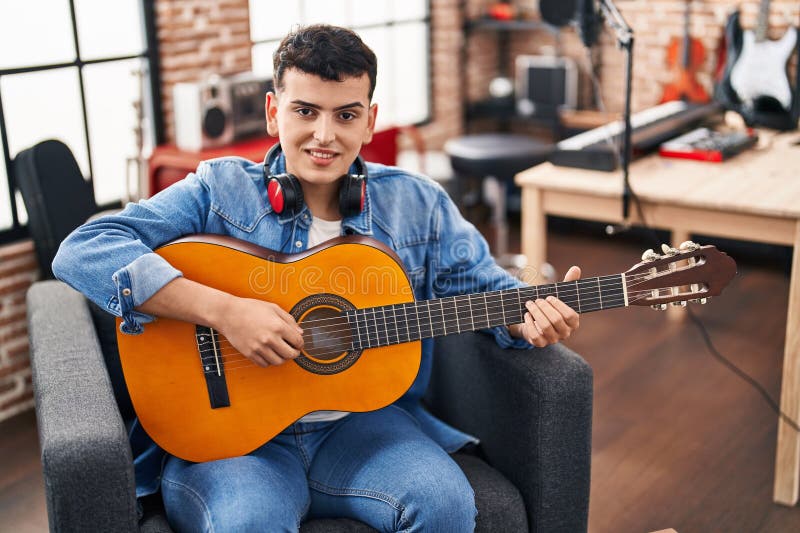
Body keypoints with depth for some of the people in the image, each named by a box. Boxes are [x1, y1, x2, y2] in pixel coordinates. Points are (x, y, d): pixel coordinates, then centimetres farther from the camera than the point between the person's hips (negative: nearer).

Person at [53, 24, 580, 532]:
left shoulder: (417, 204, 5)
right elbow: (82, 252, -14)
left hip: (361, 421, 3)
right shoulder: (220, 190, -6)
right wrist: (222, 310, -24)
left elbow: (483, 285, 12)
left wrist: (530, 316, -13)